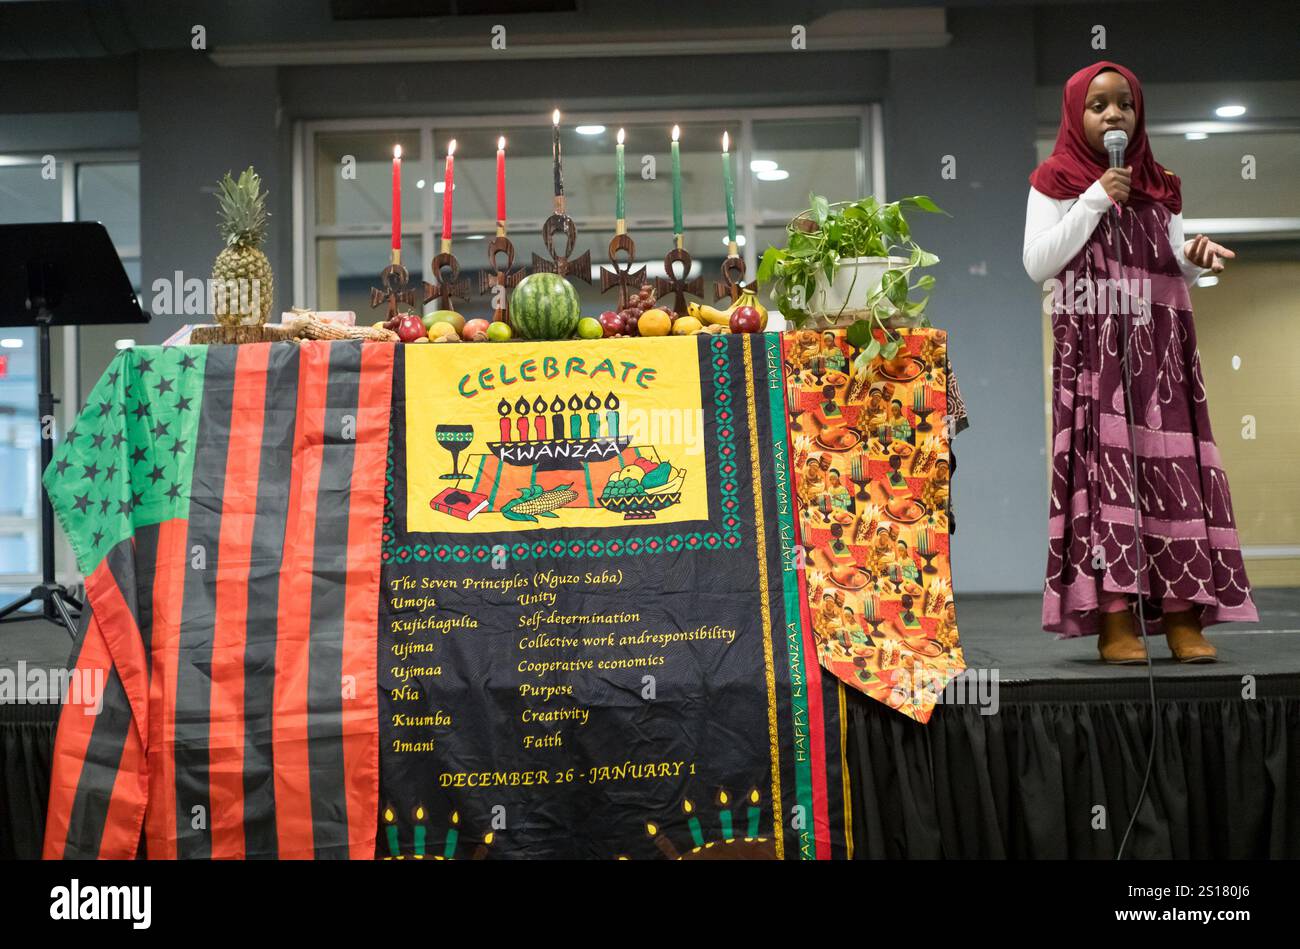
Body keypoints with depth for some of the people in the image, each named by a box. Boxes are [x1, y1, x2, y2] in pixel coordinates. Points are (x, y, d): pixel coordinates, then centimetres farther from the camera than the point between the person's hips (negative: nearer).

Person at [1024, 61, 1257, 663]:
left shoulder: (1160, 187, 17)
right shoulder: (1056, 182, 5)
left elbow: (1172, 270, 19)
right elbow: (1037, 264, -5)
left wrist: (1196, 258, -4)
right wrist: (1095, 200, -9)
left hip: (1159, 349, 4)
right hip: (1092, 350, -4)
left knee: (1172, 467, -4)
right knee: (1101, 463, -12)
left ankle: (1183, 614, -3)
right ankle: (1113, 619, -12)